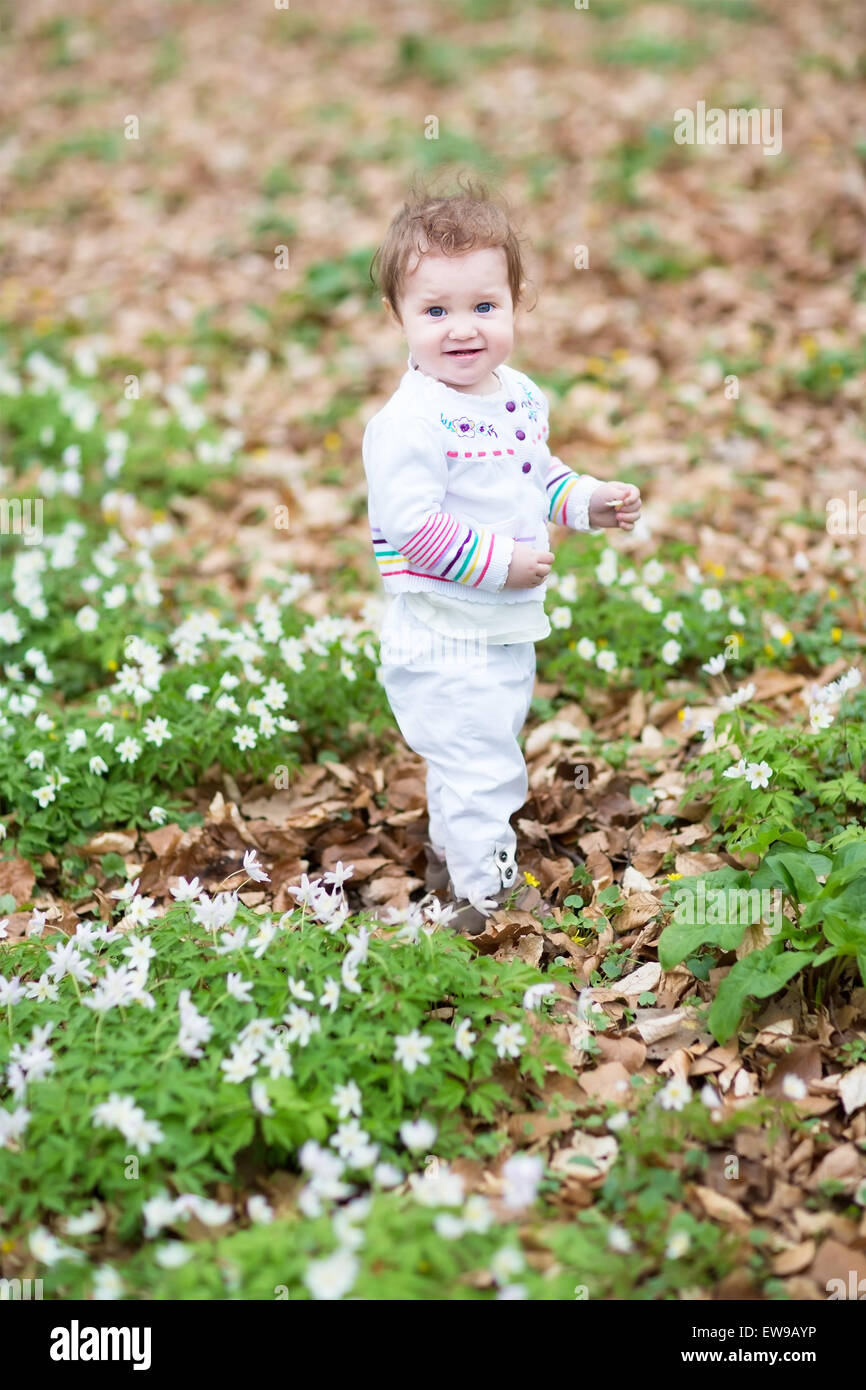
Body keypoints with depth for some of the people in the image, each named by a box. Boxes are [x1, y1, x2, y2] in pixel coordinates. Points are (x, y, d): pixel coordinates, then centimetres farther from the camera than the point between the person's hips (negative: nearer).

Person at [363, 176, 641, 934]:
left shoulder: (520, 395, 4)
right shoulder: (410, 422, -23)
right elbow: (410, 523, -28)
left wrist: (589, 500, 4)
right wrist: (499, 562, -27)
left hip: (511, 628, 9)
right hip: (444, 638, -9)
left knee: (479, 755, 25)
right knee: (480, 764, -3)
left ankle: (449, 851, 46)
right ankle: (489, 894, 14)